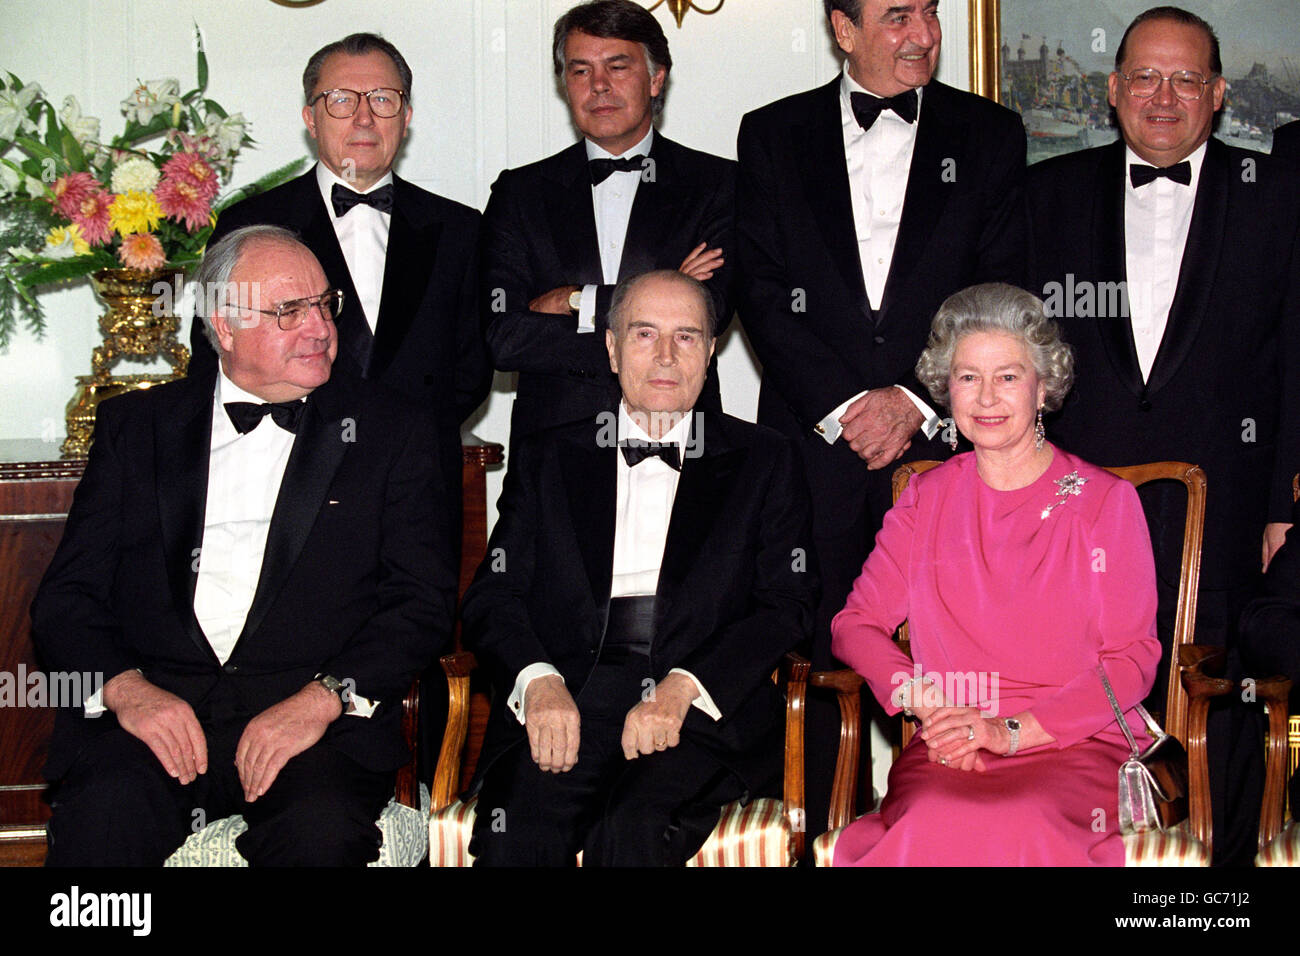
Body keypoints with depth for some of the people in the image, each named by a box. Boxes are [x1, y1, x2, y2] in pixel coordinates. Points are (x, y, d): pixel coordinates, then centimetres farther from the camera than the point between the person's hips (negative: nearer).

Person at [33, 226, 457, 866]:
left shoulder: (390, 429, 14)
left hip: (317, 717, 0)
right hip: (153, 706, 1)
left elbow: (423, 600, 5)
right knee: (103, 813, -31)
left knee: (322, 828, -32)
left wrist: (322, 699, -12)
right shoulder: (136, 425, 17)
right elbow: (66, 597, 11)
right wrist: (126, 687, -11)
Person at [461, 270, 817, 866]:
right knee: (516, 831, -29)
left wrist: (682, 688, -12)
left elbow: (787, 605, 5)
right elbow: (493, 595, 11)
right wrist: (538, 681, -11)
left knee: (634, 830, -32)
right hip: (562, 703, 1)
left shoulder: (763, 462, 16)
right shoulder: (548, 459, 20)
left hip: (702, 710, -1)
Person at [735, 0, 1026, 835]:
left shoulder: (990, 134, 10)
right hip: (812, 443, 0)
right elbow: (764, 294, 2)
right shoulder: (773, 136, 9)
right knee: (810, 668, 1)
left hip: (940, 440, 0)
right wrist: (843, 406, -8)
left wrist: (915, 403, -7)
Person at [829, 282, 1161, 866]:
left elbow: (1133, 662, 1)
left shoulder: (1107, 500, 6)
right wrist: (927, 703, -10)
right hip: (949, 745, 2)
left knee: (1025, 833, -36)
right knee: (926, 833, -33)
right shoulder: (926, 500, 15)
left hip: (1075, 743, -2)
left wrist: (1013, 731, -12)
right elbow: (857, 623, 11)